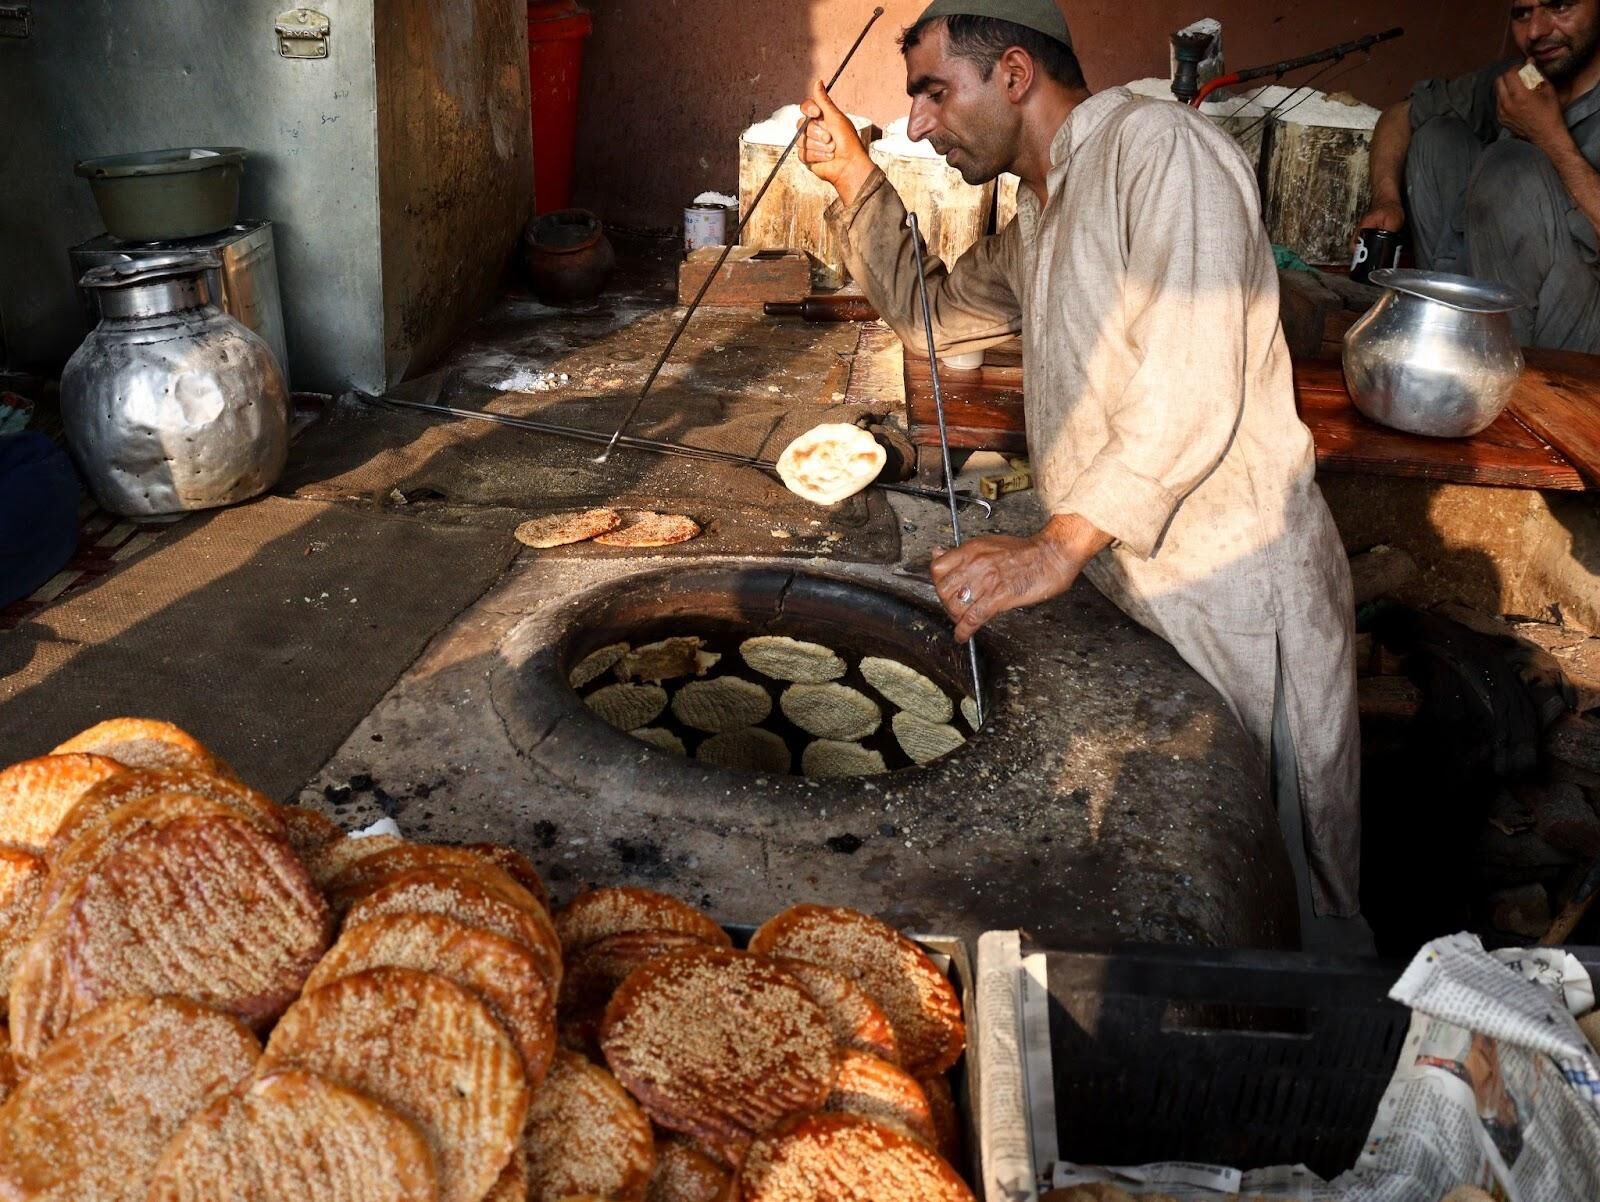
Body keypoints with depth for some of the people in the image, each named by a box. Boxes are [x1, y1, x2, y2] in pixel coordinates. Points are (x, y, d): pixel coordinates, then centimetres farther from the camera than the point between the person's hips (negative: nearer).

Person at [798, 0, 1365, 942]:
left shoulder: (1159, 145, -13)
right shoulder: (1040, 218, 18)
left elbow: (1194, 388, -24)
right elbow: (928, 312, 30)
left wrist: (1061, 545, -31)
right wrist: (855, 176, 18)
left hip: (1235, 593, -9)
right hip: (1129, 587, 9)